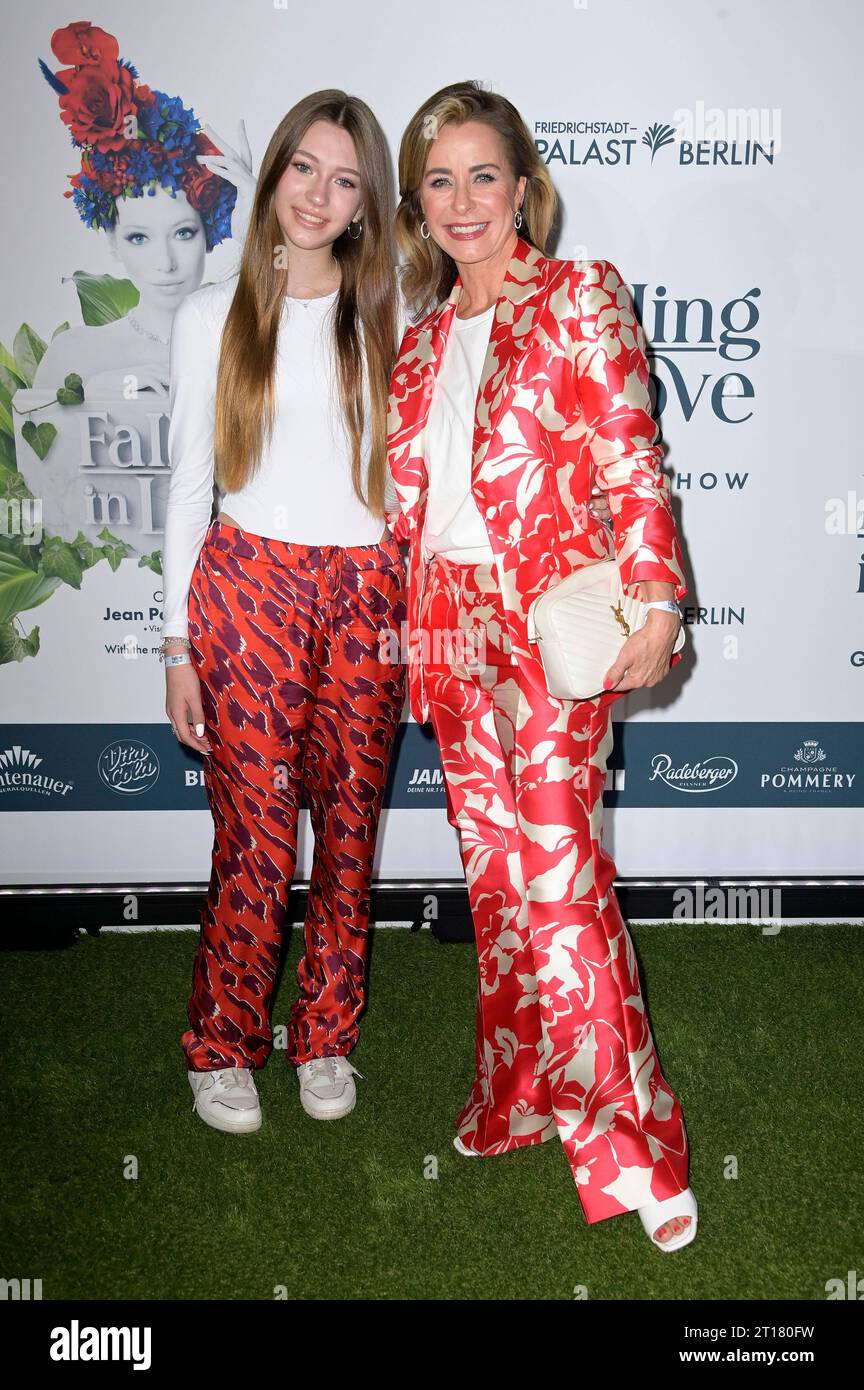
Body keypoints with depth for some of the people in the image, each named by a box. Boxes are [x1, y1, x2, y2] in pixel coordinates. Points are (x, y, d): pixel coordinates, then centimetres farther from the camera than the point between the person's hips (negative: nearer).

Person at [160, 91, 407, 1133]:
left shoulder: (388, 315, 10)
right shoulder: (211, 316, 6)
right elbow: (189, 483, 4)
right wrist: (179, 647, 0)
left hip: (368, 594, 2)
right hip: (249, 587, -2)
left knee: (349, 828, 7)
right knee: (256, 837, -3)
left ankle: (325, 1038, 25)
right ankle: (222, 1048, 19)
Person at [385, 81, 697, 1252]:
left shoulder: (581, 299, 1)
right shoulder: (425, 336, 17)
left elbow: (630, 461, -6)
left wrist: (654, 599, -14)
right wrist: (410, 617, 16)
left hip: (555, 619, -5)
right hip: (453, 621, 6)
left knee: (559, 878, -10)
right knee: (494, 869, 10)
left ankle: (631, 1142, 4)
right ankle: (520, 1097, 25)